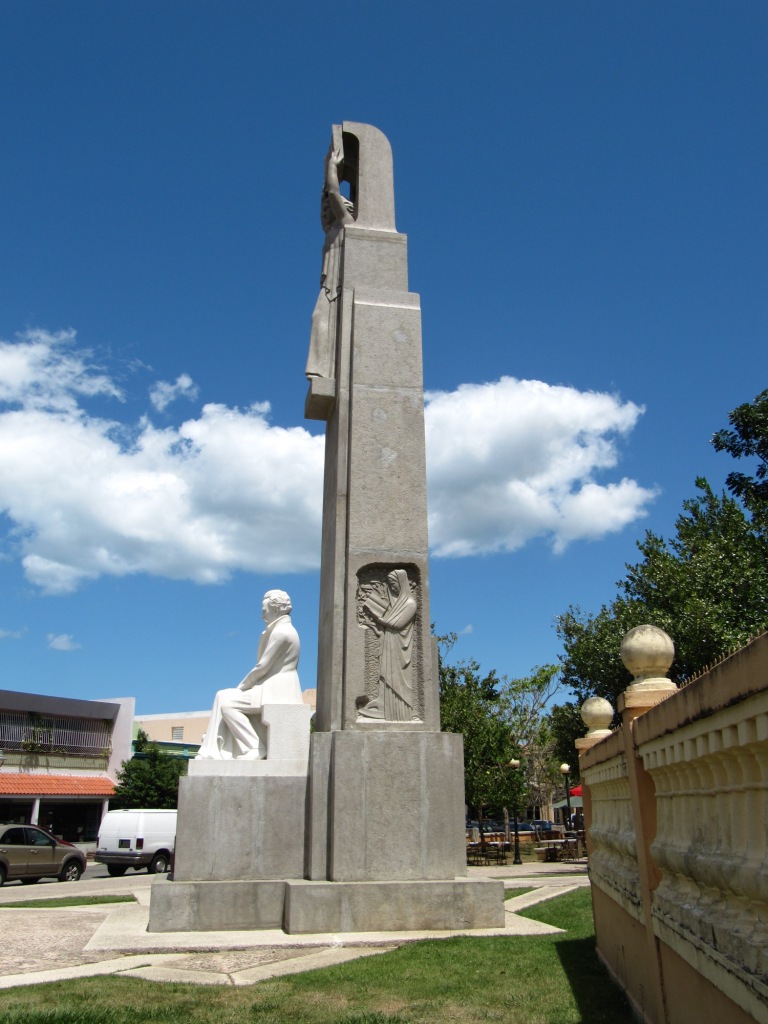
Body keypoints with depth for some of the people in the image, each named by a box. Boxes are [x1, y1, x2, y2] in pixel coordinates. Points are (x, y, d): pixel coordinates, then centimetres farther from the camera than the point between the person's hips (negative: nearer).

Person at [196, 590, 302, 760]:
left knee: (227, 703, -15)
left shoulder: (281, 632, -15)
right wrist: (243, 686, 8)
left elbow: (262, 668, -17)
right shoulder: (281, 630, 19)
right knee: (223, 696, 6)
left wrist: (241, 687, -5)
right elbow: (265, 668, 18)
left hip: (276, 692, -11)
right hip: (273, 689, 11)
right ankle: (213, 755, 2)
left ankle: (254, 749, -12)